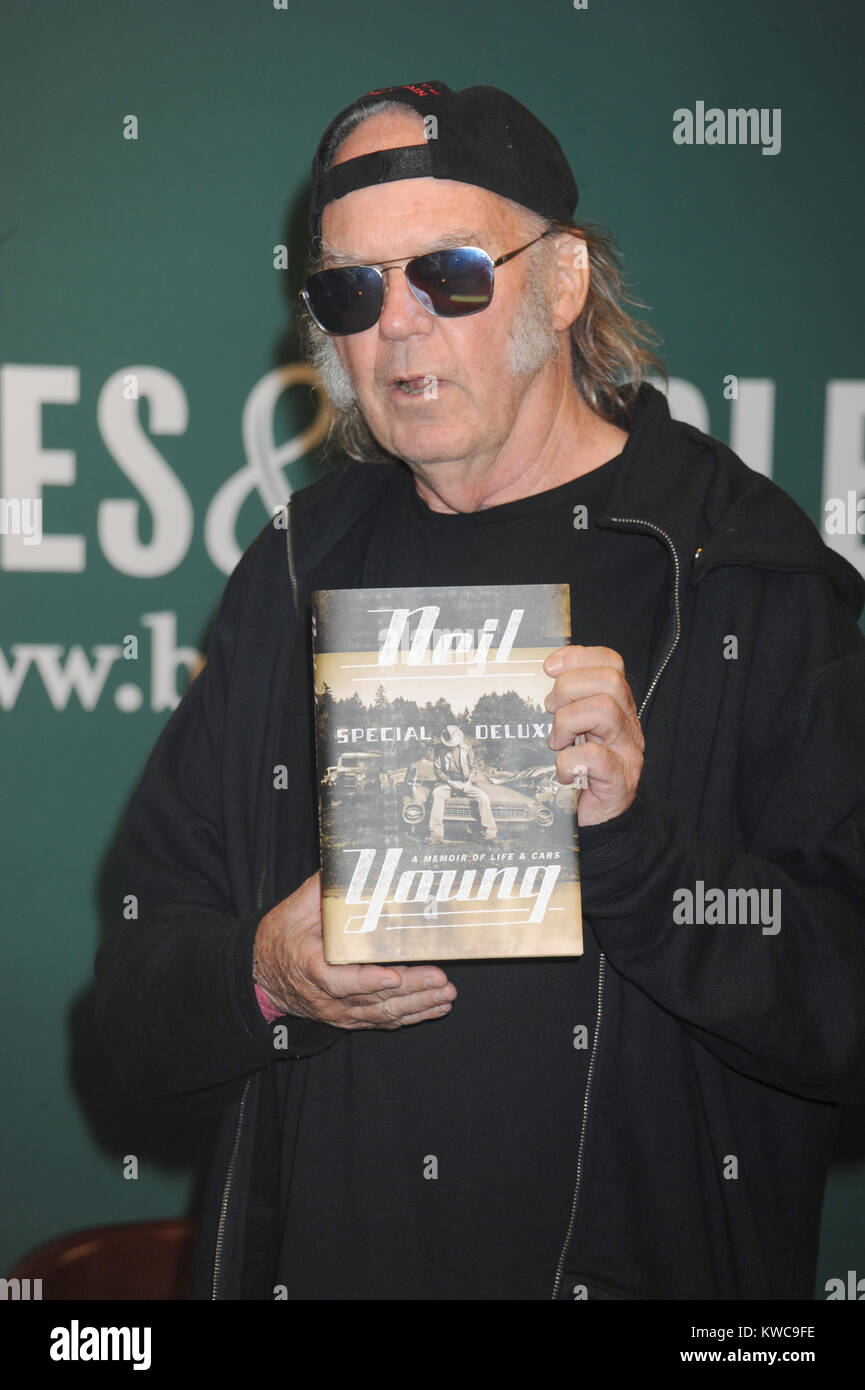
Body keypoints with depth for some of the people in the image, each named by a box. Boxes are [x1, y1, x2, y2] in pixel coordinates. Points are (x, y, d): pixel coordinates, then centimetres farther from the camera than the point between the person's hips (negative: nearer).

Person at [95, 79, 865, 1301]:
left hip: (651, 1270, -3)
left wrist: (633, 845, -25)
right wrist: (264, 981, -13)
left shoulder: (746, 573, -6)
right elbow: (138, 994, 8)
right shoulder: (297, 572, 6)